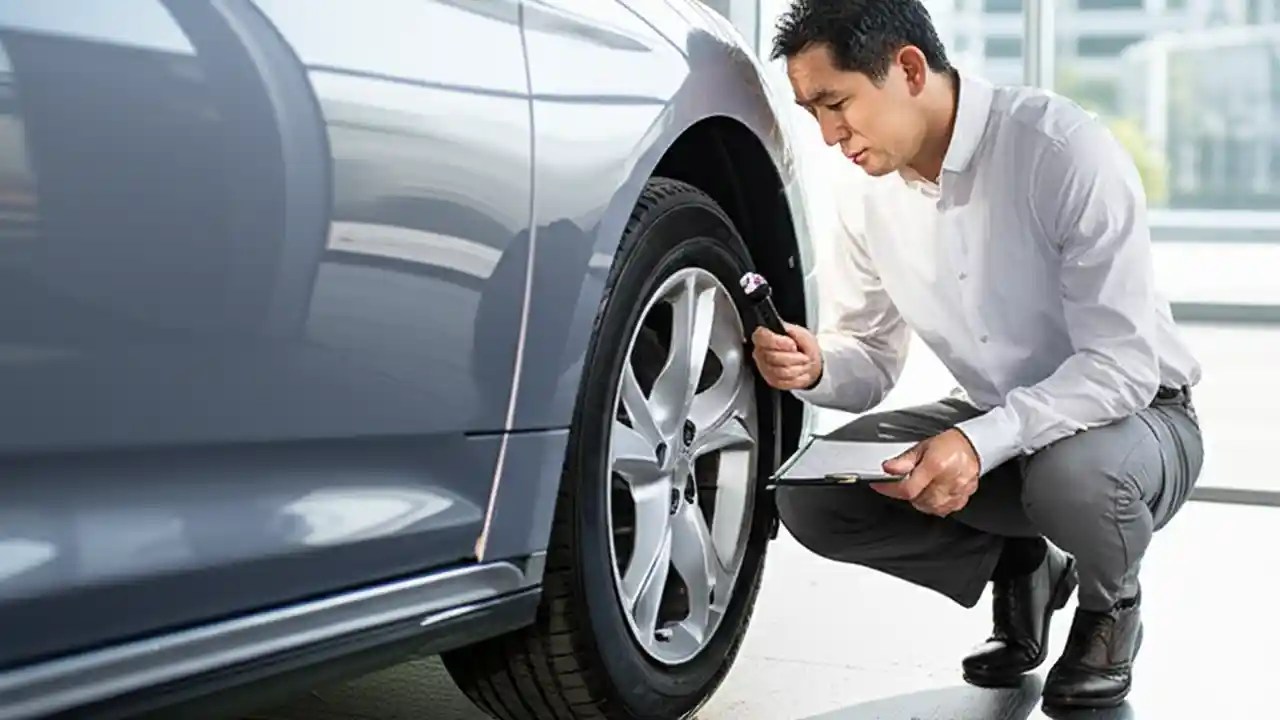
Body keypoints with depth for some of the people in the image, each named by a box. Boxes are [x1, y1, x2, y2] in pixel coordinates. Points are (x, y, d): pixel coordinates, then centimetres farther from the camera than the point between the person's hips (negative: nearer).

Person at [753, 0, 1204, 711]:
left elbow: (1124, 362, -29)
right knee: (810, 494, -13)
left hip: (1138, 415, -5)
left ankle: (1111, 606, -3)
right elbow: (871, 361, 3)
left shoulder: (1066, 150, -25)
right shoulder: (869, 199, -5)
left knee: (1070, 470, -39)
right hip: (987, 426, 6)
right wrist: (815, 367, -21)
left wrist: (984, 442, -40)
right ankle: (1019, 567, 9)